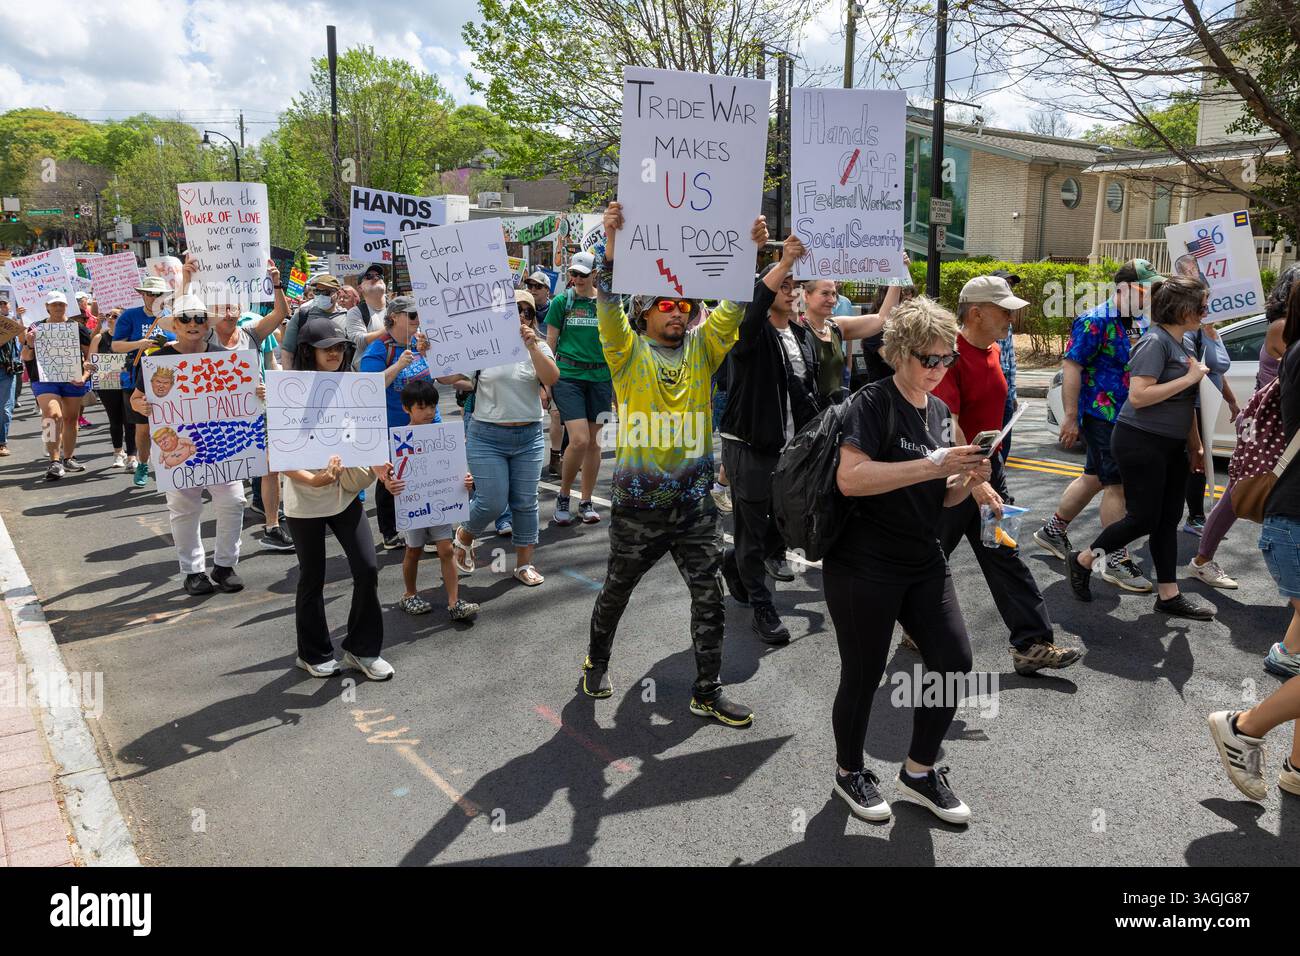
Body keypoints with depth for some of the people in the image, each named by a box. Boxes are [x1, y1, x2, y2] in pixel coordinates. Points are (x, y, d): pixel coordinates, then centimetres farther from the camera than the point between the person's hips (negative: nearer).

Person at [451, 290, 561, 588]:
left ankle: (524, 564, 20)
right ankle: (464, 536, 26)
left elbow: (552, 379, -13)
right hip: (487, 437, -2)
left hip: (529, 437, 2)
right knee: (492, 502, -6)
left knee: (525, 502, 6)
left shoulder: (539, 347, 5)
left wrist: (532, 346, -23)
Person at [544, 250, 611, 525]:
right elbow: (550, 343, 4)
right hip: (567, 375, -3)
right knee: (579, 440, -13)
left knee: (593, 440, 7)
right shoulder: (561, 301, 2)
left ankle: (586, 502, 20)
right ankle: (563, 496, 8)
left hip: (600, 376, 3)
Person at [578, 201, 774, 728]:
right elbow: (609, 303, -17)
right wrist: (612, 242, -30)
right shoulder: (628, 351, -2)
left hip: (695, 502, 3)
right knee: (616, 590, 15)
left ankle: (708, 690, 18)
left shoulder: (702, 347, 6)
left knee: (709, 595, 4)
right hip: (638, 502, -2)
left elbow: (737, 305, -3)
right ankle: (597, 661, 41)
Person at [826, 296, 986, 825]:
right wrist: (933, 464, -27)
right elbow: (850, 478, -27)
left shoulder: (940, 411, 11)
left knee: (954, 659, 2)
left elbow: (941, 498, 16)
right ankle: (849, 771, 30)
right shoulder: (873, 403, -13)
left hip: (923, 563, 7)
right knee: (864, 675, 5)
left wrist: (967, 480, -6)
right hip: (863, 567, -7)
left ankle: (919, 772, 22)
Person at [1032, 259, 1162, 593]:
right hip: (1101, 414, -9)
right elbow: (1072, 367, -19)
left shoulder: (1135, 323, 12)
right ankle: (1117, 561, 1)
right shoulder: (1096, 321, -15)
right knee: (1117, 483, -6)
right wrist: (1071, 417, -23)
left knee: (1095, 478, 16)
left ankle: (1052, 530, 30)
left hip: (1122, 416, 9)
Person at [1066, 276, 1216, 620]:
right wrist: (1189, 378, -20)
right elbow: (1138, 396, -25)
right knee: (1143, 518, -3)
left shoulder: (1179, 343, 12)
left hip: (1170, 446, 9)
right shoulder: (1155, 342, -16)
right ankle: (1082, 561, 16)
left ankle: (1169, 594, 15)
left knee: (1168, 519, 9)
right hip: (1141, 442, -9)